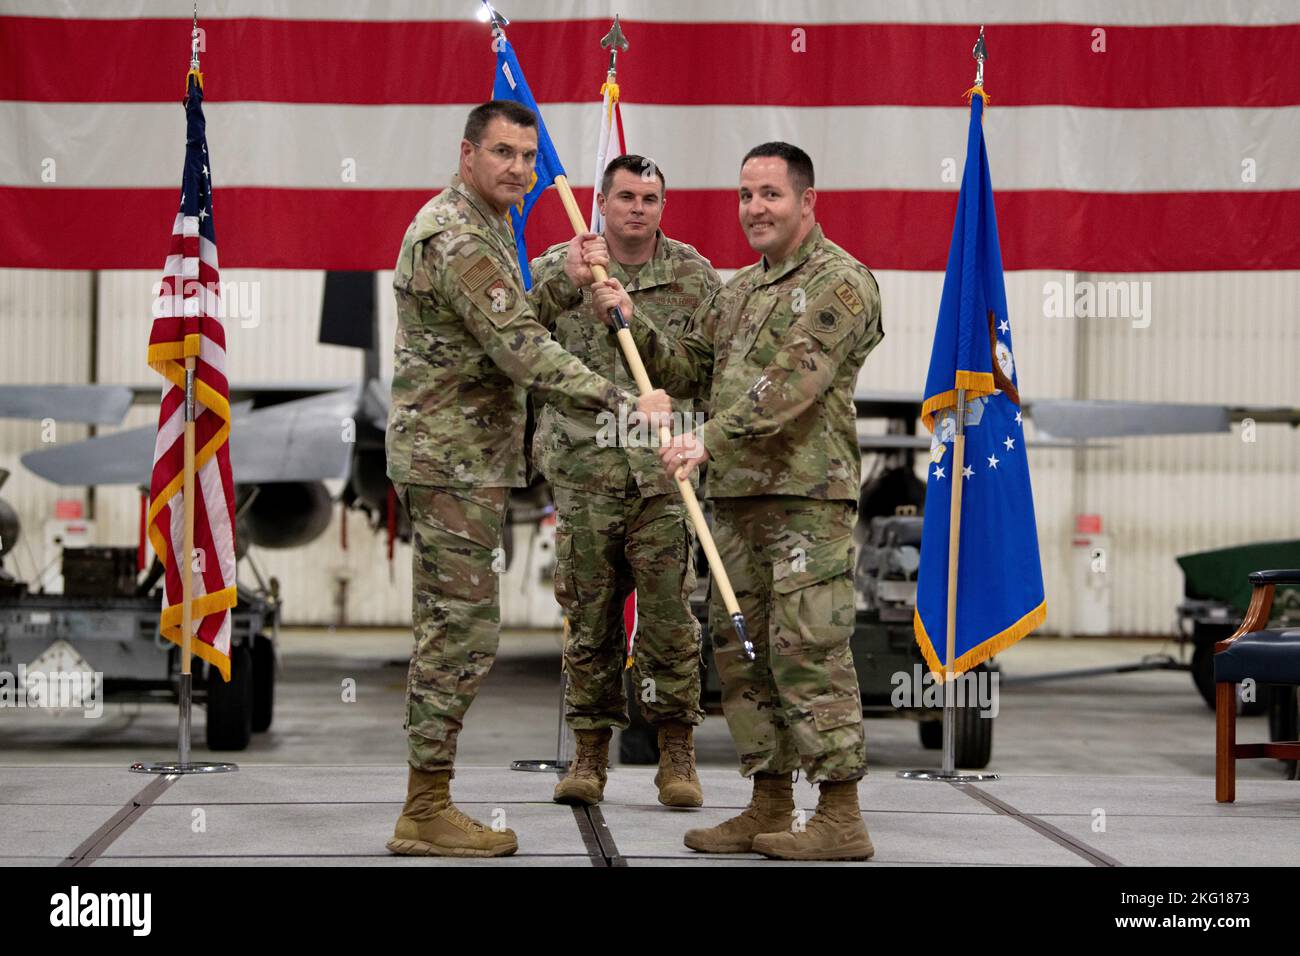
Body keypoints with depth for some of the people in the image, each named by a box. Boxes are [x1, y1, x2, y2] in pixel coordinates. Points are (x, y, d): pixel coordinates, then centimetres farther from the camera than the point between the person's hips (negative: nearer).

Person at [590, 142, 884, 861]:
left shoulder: (839, 282, -6)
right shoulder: (736, 292, 22)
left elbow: (789, 385, -18)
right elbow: (687, 370, 22)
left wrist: (709, 438, -25)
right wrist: (630, 321, 8)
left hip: (808, 495, -9)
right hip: (736, 497, 9)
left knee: (807, 648, -10)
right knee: (740, 648, 10)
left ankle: (840, 817, -5)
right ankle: (770, 807, 19)